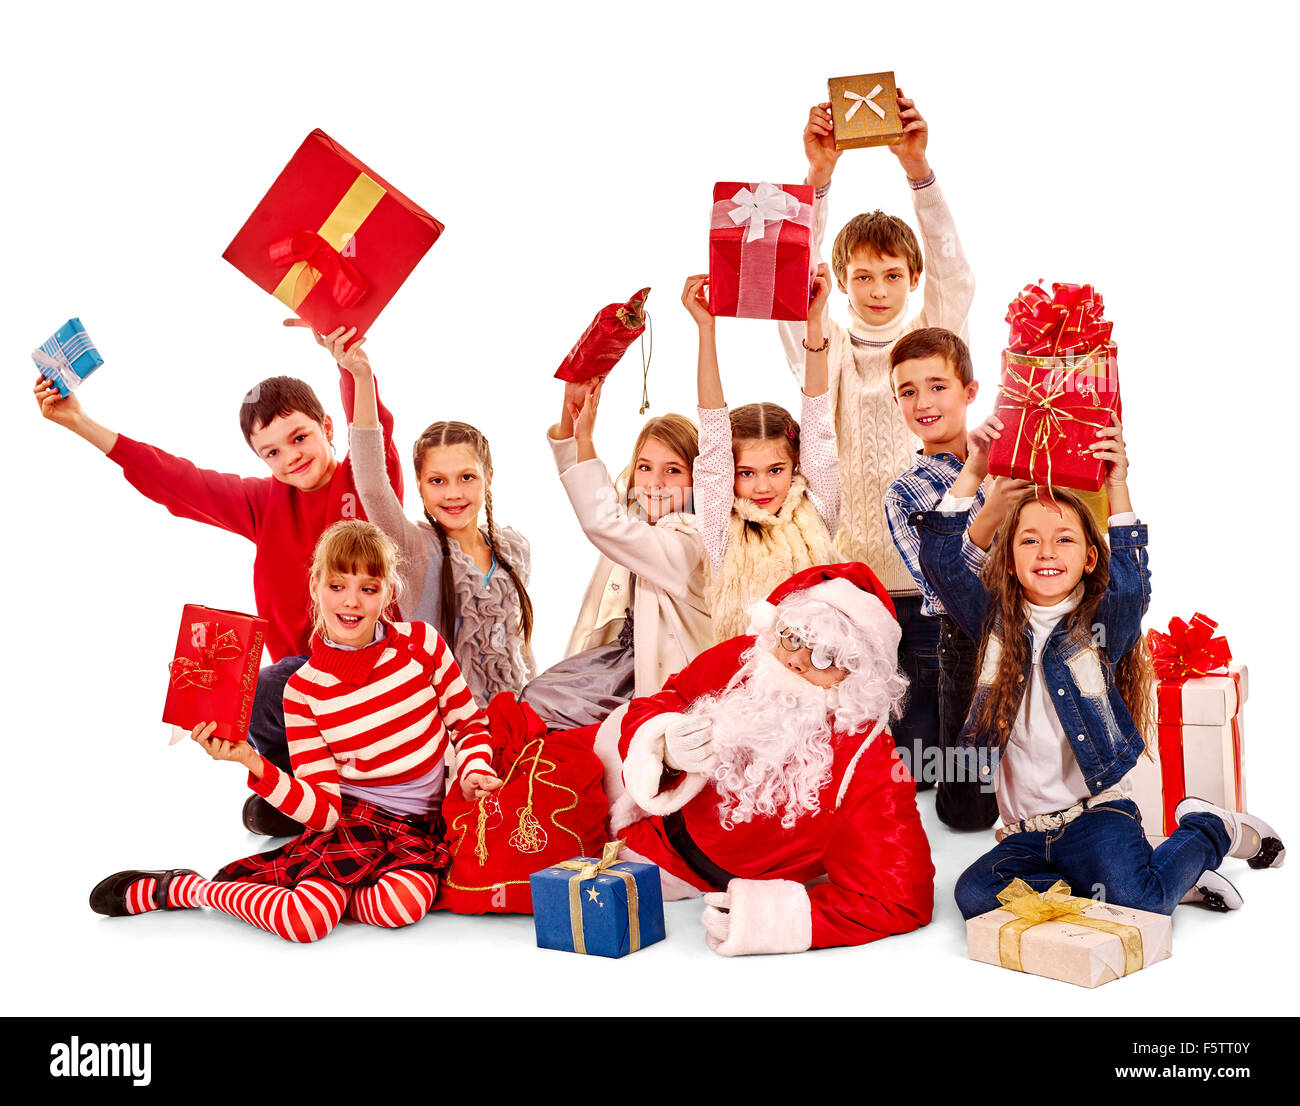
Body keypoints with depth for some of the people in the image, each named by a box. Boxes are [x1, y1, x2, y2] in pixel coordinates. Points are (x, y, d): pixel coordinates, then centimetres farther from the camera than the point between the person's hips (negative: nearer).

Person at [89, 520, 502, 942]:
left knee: (400, 905, -33)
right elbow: (325, 810, -10)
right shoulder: (303, 691, -6)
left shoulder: (421, 642, -4)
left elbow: (467, 722, 8)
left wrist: (472, 772, -12)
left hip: (422, 825, 1)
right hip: (353, 819, -1)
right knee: (305, 920, -27)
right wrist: (253, 763, -22)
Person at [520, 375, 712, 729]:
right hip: (624, 650, 8)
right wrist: (571, 411, -13)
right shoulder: (638, 514, 3)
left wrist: (585, 437, -32)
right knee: (534, 693, -2)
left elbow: (602, 523, -35)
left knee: (542, 701, -14)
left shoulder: (689, 543, -23)